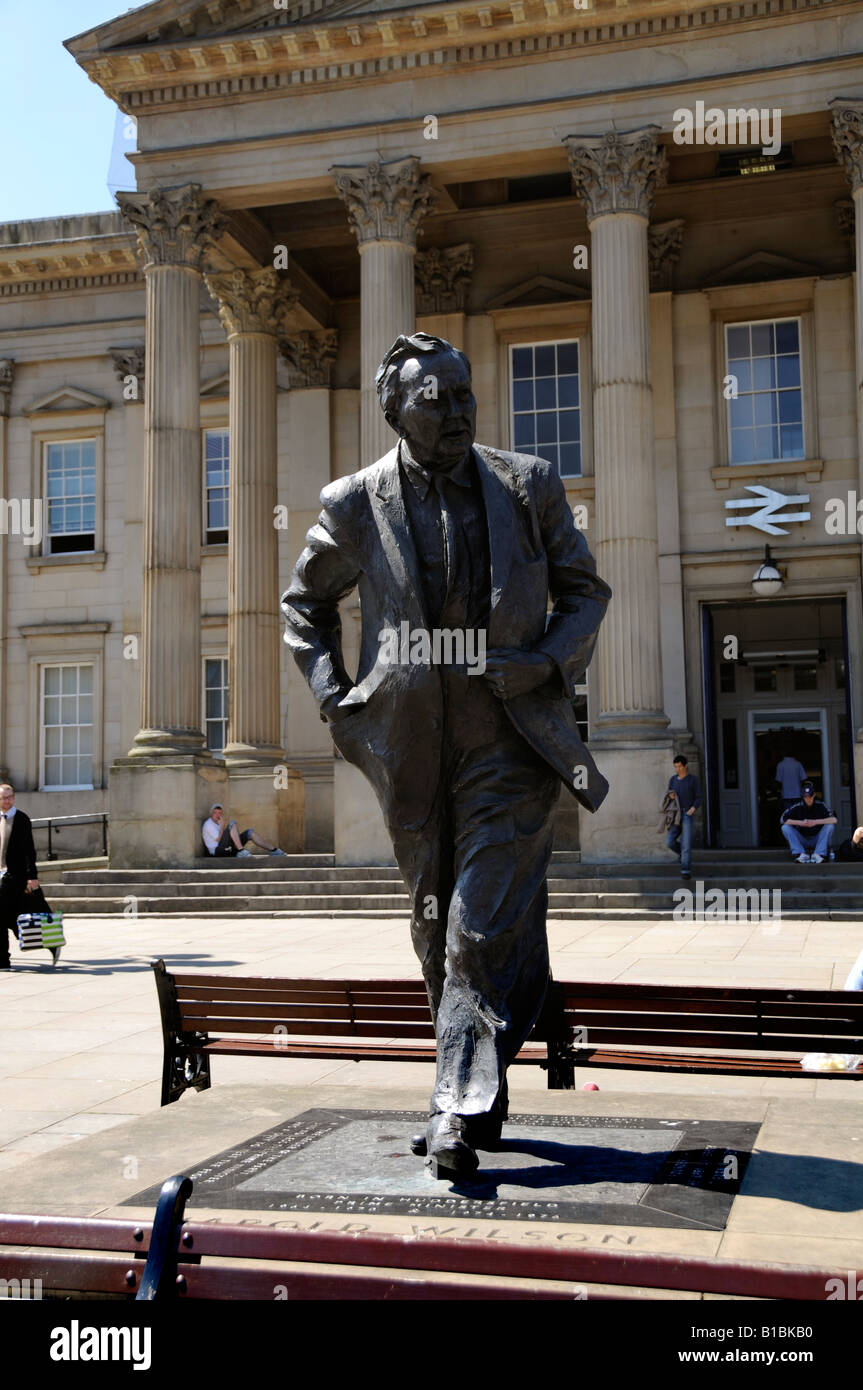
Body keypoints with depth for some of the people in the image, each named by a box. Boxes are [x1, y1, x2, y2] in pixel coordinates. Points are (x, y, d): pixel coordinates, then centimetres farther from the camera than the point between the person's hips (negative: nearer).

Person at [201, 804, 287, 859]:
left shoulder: (217, 823, 24)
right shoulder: (208, 824, -5)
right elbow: (219, 839, -16)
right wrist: (222, 825, -17)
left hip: (228, 850, 9)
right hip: (219, 851, -9)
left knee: (250, 833, 7)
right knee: (232, 824, -25)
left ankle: (273, 850, 3)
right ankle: (241, 852, -36)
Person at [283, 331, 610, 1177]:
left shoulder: (528, 486, 1)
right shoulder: (355, 505, 1)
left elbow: (585, 592, 10)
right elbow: (305, 605, 16)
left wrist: (548, 663, -9)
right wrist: (333, 699, 4)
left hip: (510, 741, -2)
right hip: (411, 748, 2)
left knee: (484, 928, -10)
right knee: (438, 930, 13)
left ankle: (461, 1115, -1)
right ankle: (480, 1095, 31)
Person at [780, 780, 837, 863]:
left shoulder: (820, 806, -10)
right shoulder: (797, 807, -9)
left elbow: (834, 819, -22)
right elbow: (783, 820, -17)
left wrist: (816, 822, -30)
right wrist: (800, 823, -26)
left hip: (817, 840, -1)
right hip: (801, 840, 1)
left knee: (830, 826, -24)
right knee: (785, 827, -20)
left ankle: (819, 854, -25)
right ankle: (801, 854, -25)